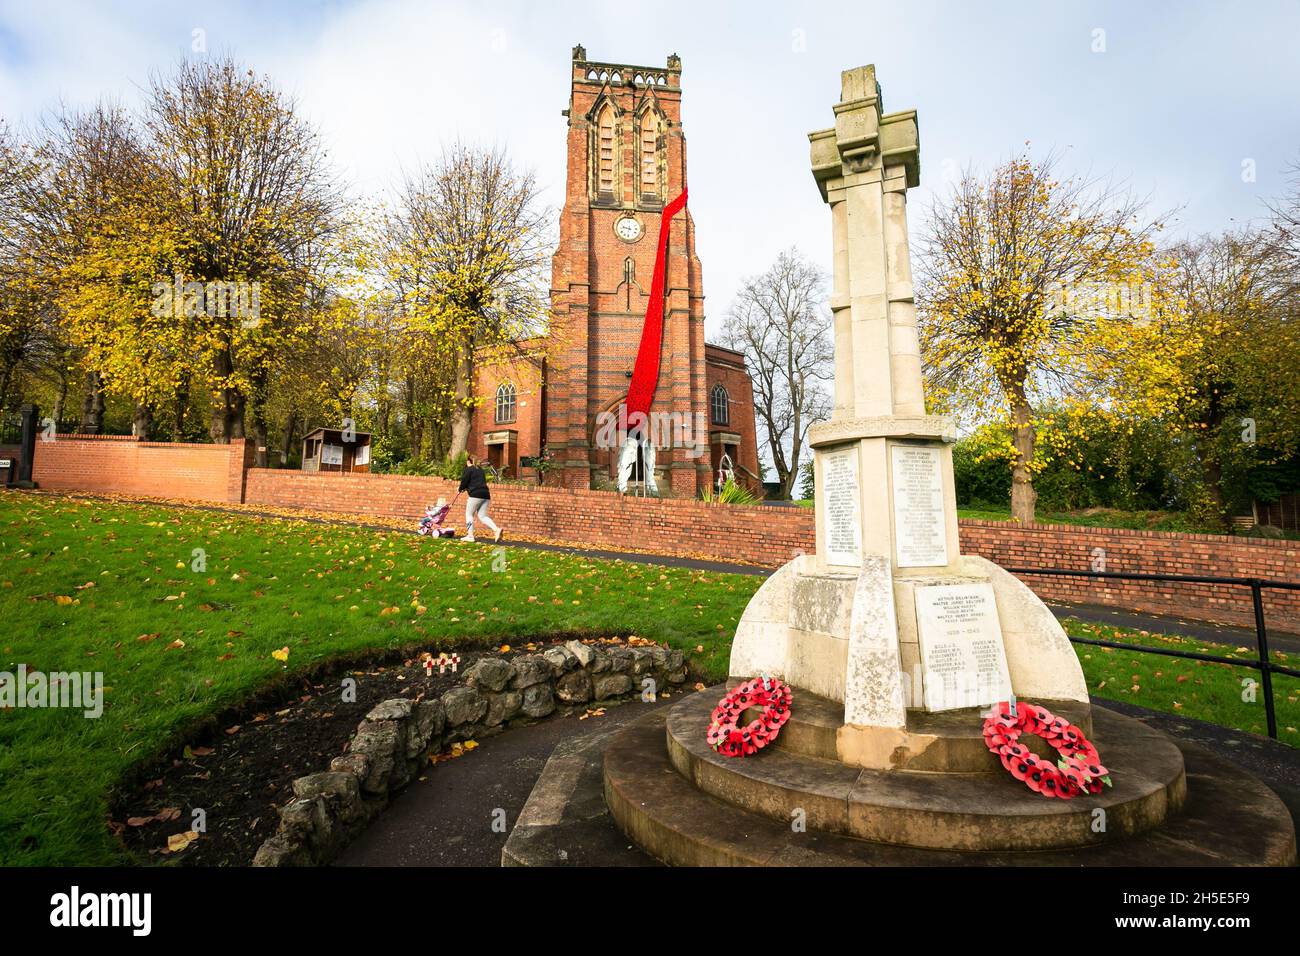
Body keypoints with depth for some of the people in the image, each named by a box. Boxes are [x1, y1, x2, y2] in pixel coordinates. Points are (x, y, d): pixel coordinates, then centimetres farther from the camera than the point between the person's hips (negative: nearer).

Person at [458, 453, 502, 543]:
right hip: (486, 495, 7)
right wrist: (467, 488, 27)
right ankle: (497, 529, -13)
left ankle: (470, 535, 7)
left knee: (469, 514, 9)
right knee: (483, 516, 7)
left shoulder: (468, 469, 0)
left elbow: (464, 482, -2)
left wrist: (461, 489, 21)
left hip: (476, 495, -7)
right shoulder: (480, 470, 22)